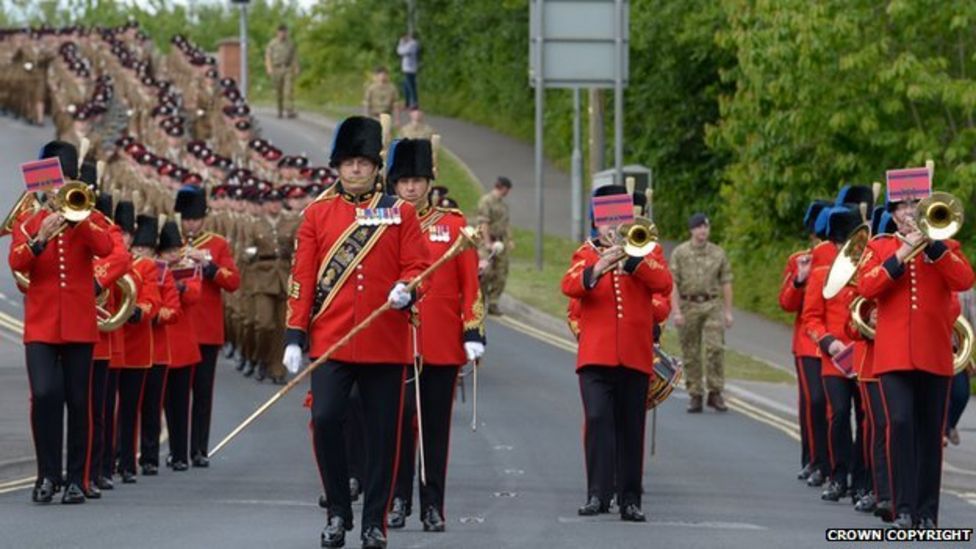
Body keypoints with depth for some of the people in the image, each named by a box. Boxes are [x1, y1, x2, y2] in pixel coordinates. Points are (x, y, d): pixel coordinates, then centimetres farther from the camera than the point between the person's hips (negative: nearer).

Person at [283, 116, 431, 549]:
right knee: (325, 420, -11)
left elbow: (417, 265, 3)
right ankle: (337, 512, 5)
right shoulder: (318, 213, 6)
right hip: (330, 342, 0)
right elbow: (302, 278, 5)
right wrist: (294, 337, 0)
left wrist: (406, 288, -20)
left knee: (383, 432, 2)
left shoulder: (400, 212, 6)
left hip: (387, 345, 0)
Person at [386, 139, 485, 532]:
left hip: (443, 344, 1)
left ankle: (433, 506, 11)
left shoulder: (453, 225, 6)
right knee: (399, 419, -7)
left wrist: (474, 334, -2)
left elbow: (470, 283, 4)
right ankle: (398, 500, 0)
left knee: (436, 426, 5)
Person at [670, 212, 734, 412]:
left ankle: (715, 393, -5)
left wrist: (728, 311, 5)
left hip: (712, 305, 0)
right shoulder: (679, 253, 2)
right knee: (691, 354, 3)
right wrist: (676, 311, -10)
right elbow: (673, 284, -2)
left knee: (715, 347, -13)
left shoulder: (718, 253, 7)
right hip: (688, 306, 0)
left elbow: (726, 283, 9)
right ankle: (695, 396, 10)